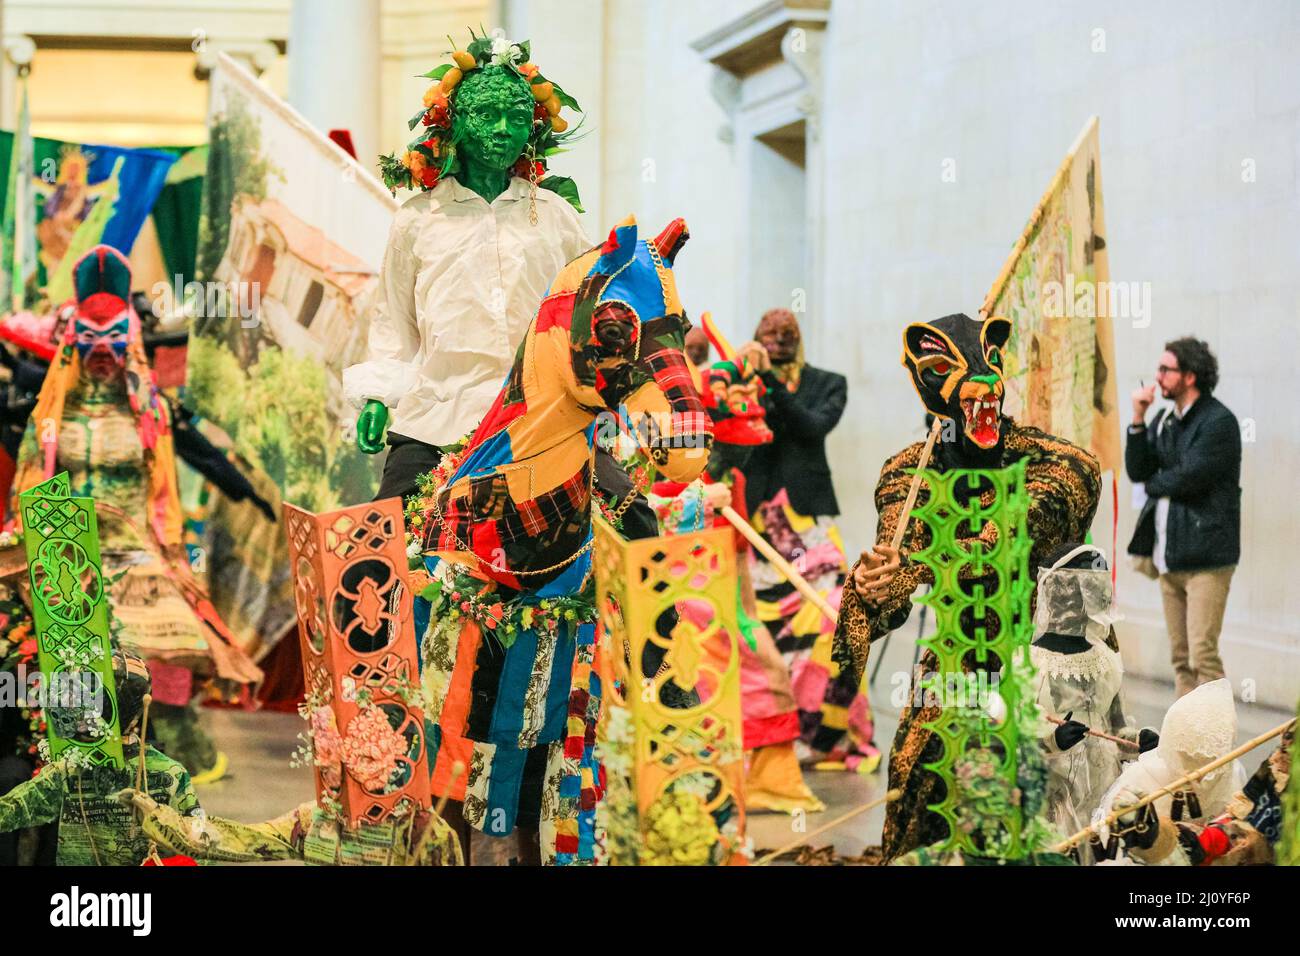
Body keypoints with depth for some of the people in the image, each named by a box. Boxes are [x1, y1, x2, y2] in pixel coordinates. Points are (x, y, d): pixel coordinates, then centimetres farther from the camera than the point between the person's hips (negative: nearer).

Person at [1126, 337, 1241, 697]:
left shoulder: (1219, 421, -11)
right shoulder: (1165, 419, 13)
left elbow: (1188, 478, -18)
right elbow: (1137, 470, 6)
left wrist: (1154, 484, 1)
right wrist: (1138, 421, -4)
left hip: (1205, 555, -8)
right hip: (1169, 555, 8)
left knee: (1202, 654, -11)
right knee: (1181, 657, 10)